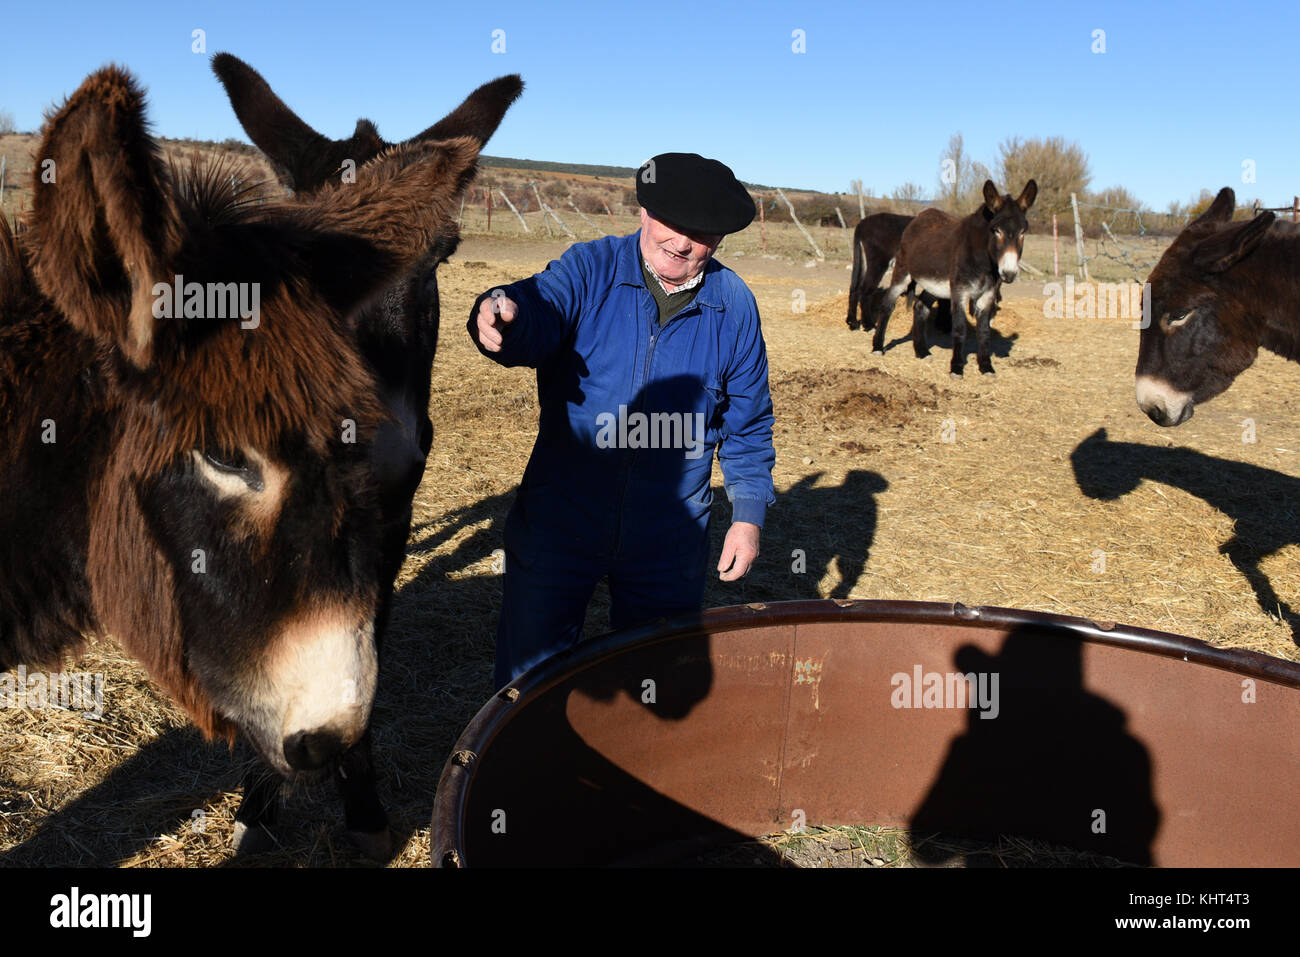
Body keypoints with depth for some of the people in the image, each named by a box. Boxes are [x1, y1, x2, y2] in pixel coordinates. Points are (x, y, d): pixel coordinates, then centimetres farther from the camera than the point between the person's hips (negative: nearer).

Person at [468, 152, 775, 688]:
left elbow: (748, 423, 8)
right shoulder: (591, 268, -6)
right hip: (558, 523, -1)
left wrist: (749, 513, 4)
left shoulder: (734, 305, 0)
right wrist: (503, 320, -49)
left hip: (669, 540, 2)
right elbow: (541, 311, -26)